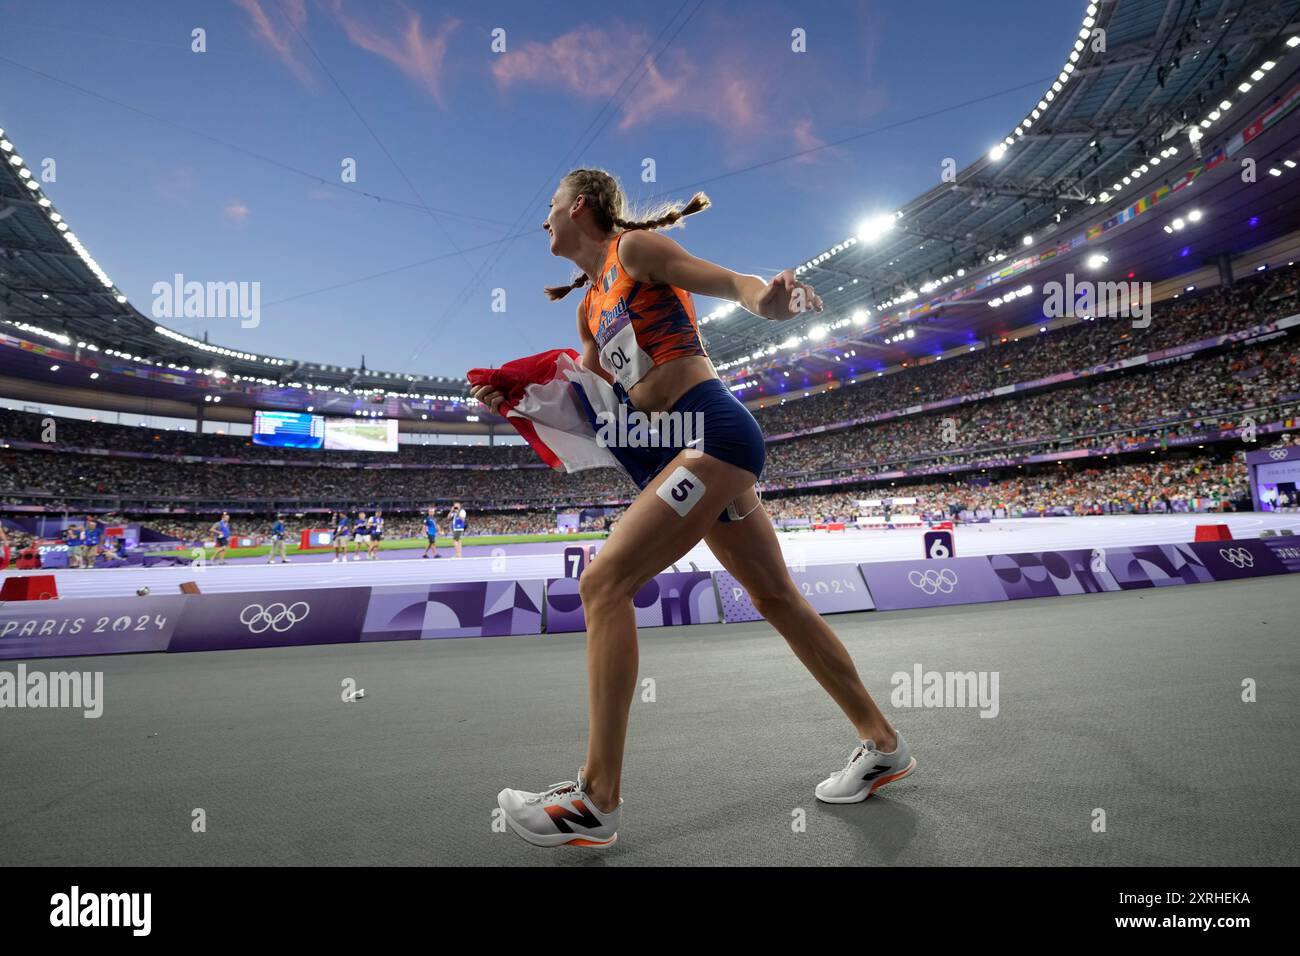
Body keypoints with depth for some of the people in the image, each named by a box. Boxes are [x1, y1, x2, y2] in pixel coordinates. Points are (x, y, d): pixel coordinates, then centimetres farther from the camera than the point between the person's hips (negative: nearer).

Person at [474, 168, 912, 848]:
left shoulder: (634, 247, 2)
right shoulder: (592, 305, 25)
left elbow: (732, 282, -8)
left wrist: (765, 300, -30)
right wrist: (514, 404, 12)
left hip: (713, 431, -9)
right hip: (695, 447, 9)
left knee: (604, 583, -14)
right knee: (777, 599, 12)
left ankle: (596, 802, -7)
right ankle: (882, 745, 26)